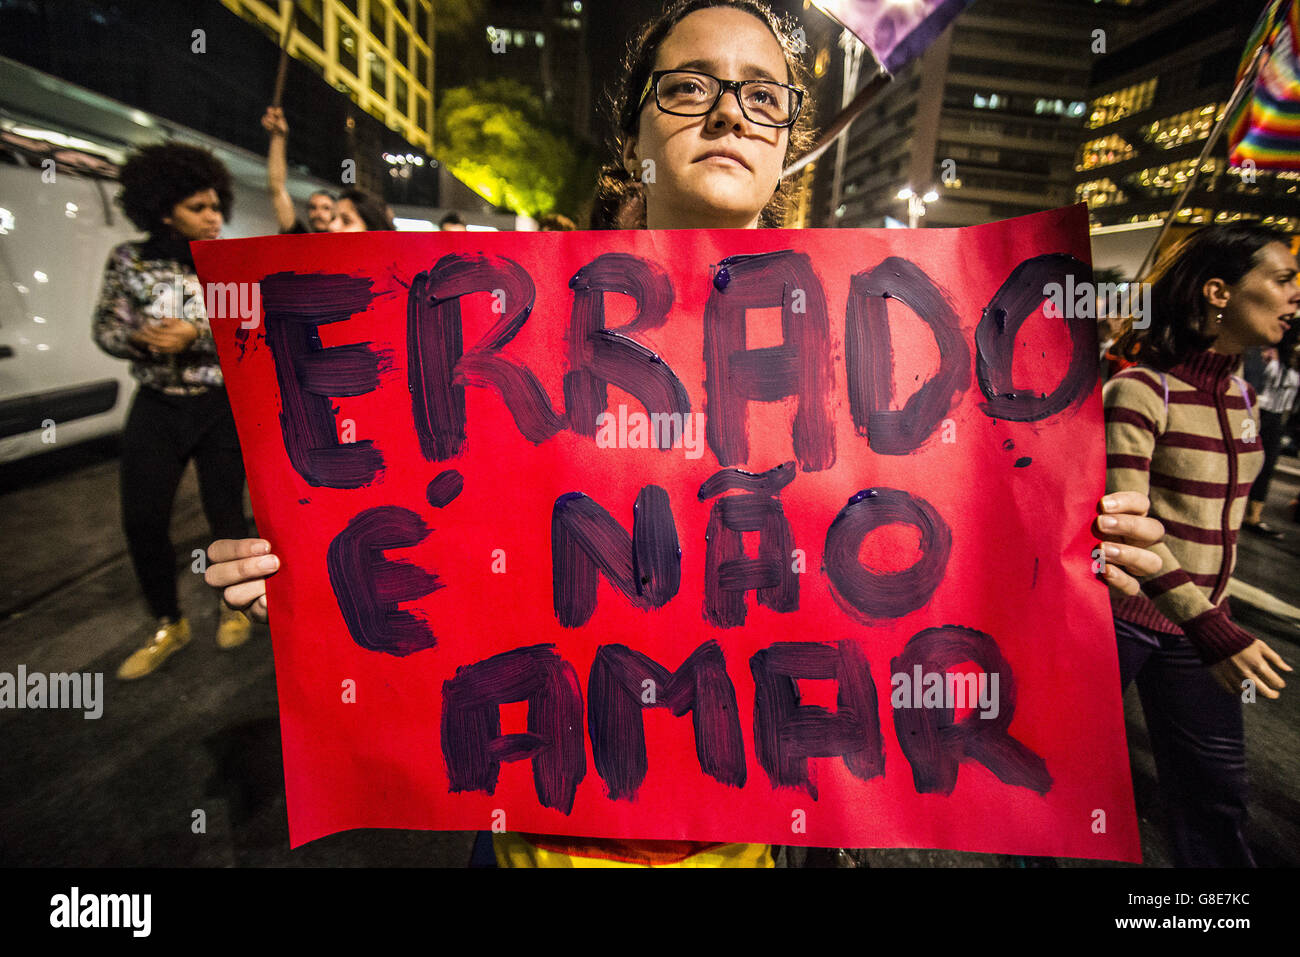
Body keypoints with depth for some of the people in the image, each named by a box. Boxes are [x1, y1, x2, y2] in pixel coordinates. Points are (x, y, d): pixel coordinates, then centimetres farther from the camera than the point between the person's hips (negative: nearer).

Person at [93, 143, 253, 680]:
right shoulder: (129, 260, 0)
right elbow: (105, 328, -1)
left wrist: (197, 336, -24)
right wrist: (142, 338, -22)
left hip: (223, 408, -2)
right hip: (156, 408, 2)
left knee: (225, 511, 4)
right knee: (142, 519, 2)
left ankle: (236, 604, 30)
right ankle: (168, 626, 22)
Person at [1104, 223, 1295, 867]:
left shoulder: (1241, 396, 7)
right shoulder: (1141, 389, -18)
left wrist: (1212, 614, 20)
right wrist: (1213, 630, -30)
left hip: (1200, 615, 7)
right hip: (1120, 613, -7)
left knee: (1215, 792, 14)